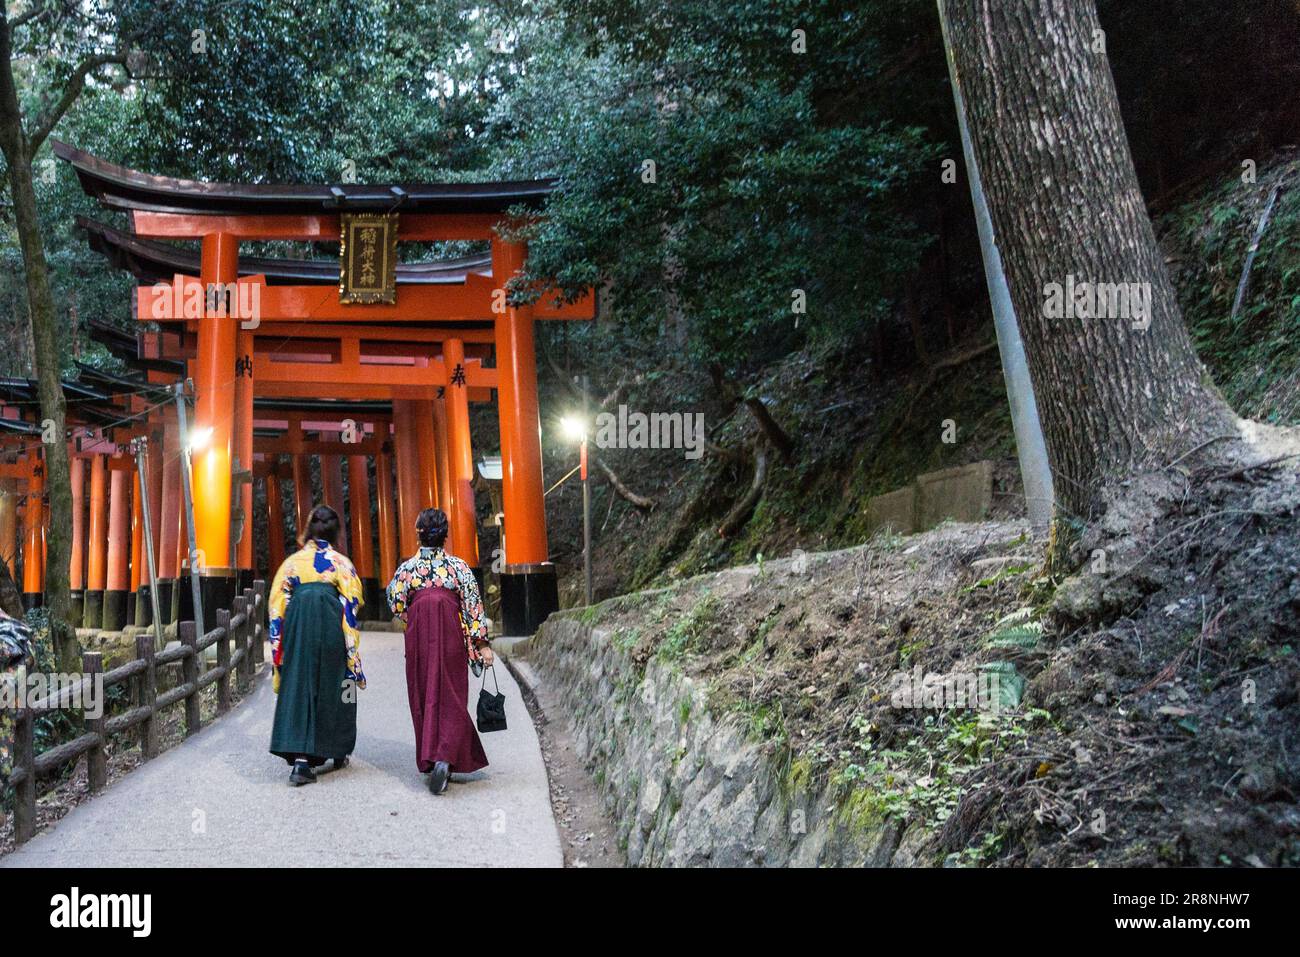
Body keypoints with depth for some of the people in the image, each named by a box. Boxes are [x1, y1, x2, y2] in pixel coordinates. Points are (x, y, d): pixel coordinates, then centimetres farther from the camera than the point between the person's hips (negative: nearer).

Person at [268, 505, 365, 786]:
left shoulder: (292, 562, 5)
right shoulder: (341, 563, 0)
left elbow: (276, 605, 6)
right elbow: (352, 604, -2)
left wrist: (278, 647, 13)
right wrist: (352, 651, 5)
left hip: (297, 629, 1)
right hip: (330, 632, -1)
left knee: (298, 689, 2)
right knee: (332, 689, 12)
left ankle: (301, 760, -10)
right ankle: (337, 753, 26)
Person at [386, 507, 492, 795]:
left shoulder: (407, 568, -4)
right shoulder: (458, 566, -5)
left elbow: (397, 608, 1)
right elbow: (473, 607, -5)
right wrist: (482, 643, -1)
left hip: (419, 641, 1)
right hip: (452, 641, -1)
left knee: (424, 699, 12)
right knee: (451, 700, 3)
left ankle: (429, 761, 16)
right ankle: (445, 758, -16)